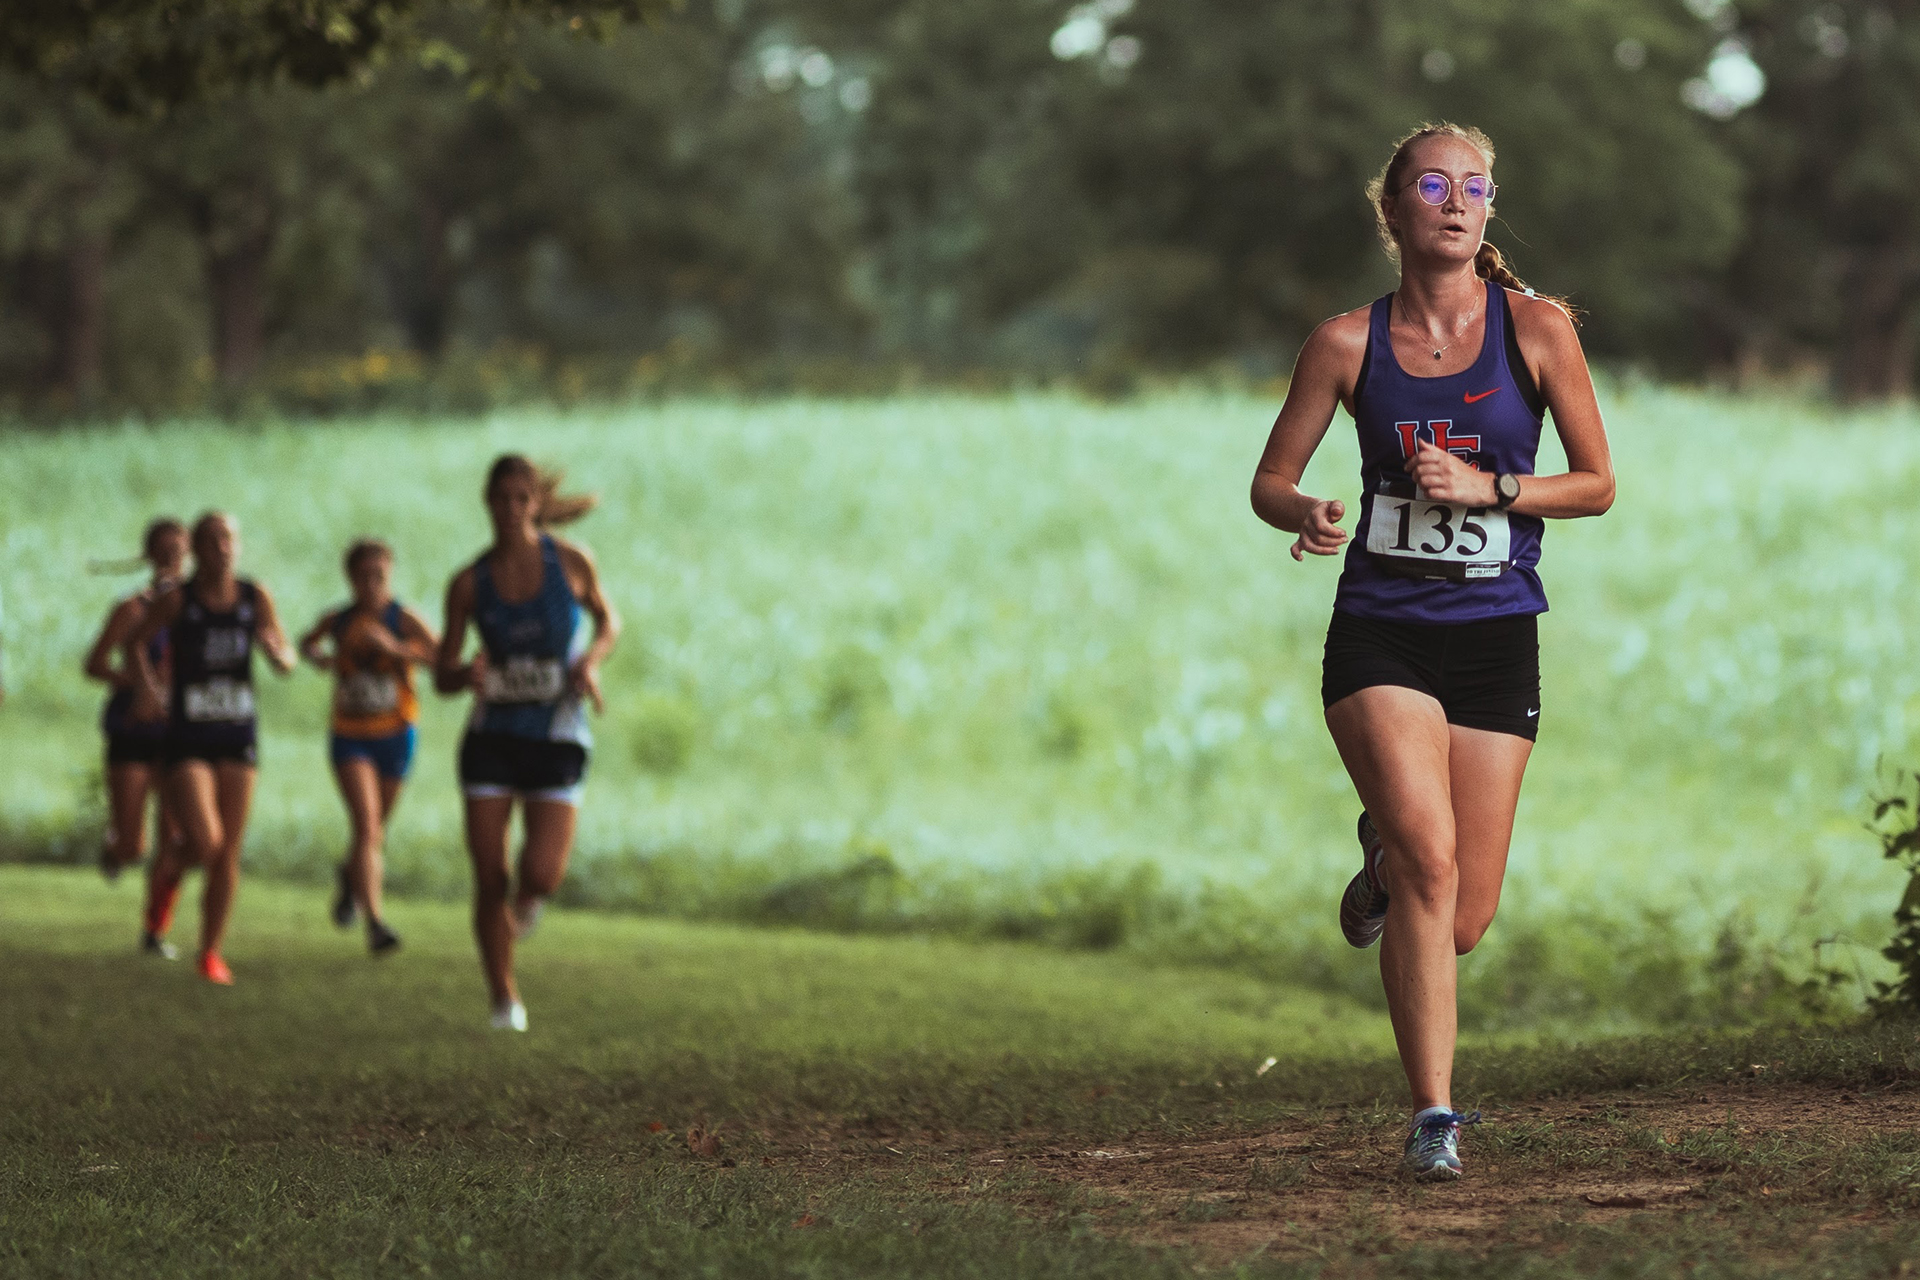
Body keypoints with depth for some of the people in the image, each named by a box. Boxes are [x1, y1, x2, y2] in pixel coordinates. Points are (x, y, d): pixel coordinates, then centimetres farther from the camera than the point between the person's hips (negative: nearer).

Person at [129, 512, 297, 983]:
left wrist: (275, 649, -20)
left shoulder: (255, 598, -1)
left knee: (229, 853, 2)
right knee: (205, 843, -16)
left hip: (237, 736, 3)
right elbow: (136, 641, 7)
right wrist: (148, 680, -9)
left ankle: (210, 952, 17)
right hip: (187, 738, -3)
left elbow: (287, 663, 3)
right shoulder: (178, 599, -8)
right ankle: (167, 872, 20)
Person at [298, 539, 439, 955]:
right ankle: (375, 922, -23)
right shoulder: (337, 620, 0)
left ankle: (349, 876, 50)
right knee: (366, 825, -17)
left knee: (376, 829, 16)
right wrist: (319, 657, 0)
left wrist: (394, 648, -34)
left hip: (394, 735, 0)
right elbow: (308, 643, 23)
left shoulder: (404, 620, -11)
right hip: (350, 737, 0)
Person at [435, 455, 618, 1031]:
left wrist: (591, 660, -9)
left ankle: (527, 898, 24)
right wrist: (465, 673, -22)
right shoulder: (469, 583, -4)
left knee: (542, 874, -15)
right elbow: (442, 676, 1)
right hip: (492, 739, 1)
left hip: (557, 739, -1)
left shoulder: (570, 563, -6)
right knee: (489, 881, -3)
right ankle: (504, 999, 15)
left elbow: (608, 621, 12)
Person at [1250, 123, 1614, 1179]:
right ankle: (1432, 1118, -16)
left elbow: (1597, 485, 4)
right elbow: (1270, 480, 9)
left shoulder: (1535, 328, 0)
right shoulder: (1349, 342, 1)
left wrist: (1486, 487, -12)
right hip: (1381, 629, -1)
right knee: (1430, 854, -23)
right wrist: (1306, 517, -14)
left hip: (1497, 635, 1)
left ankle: (1383, 859, 39)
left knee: (1461, 922, 1)